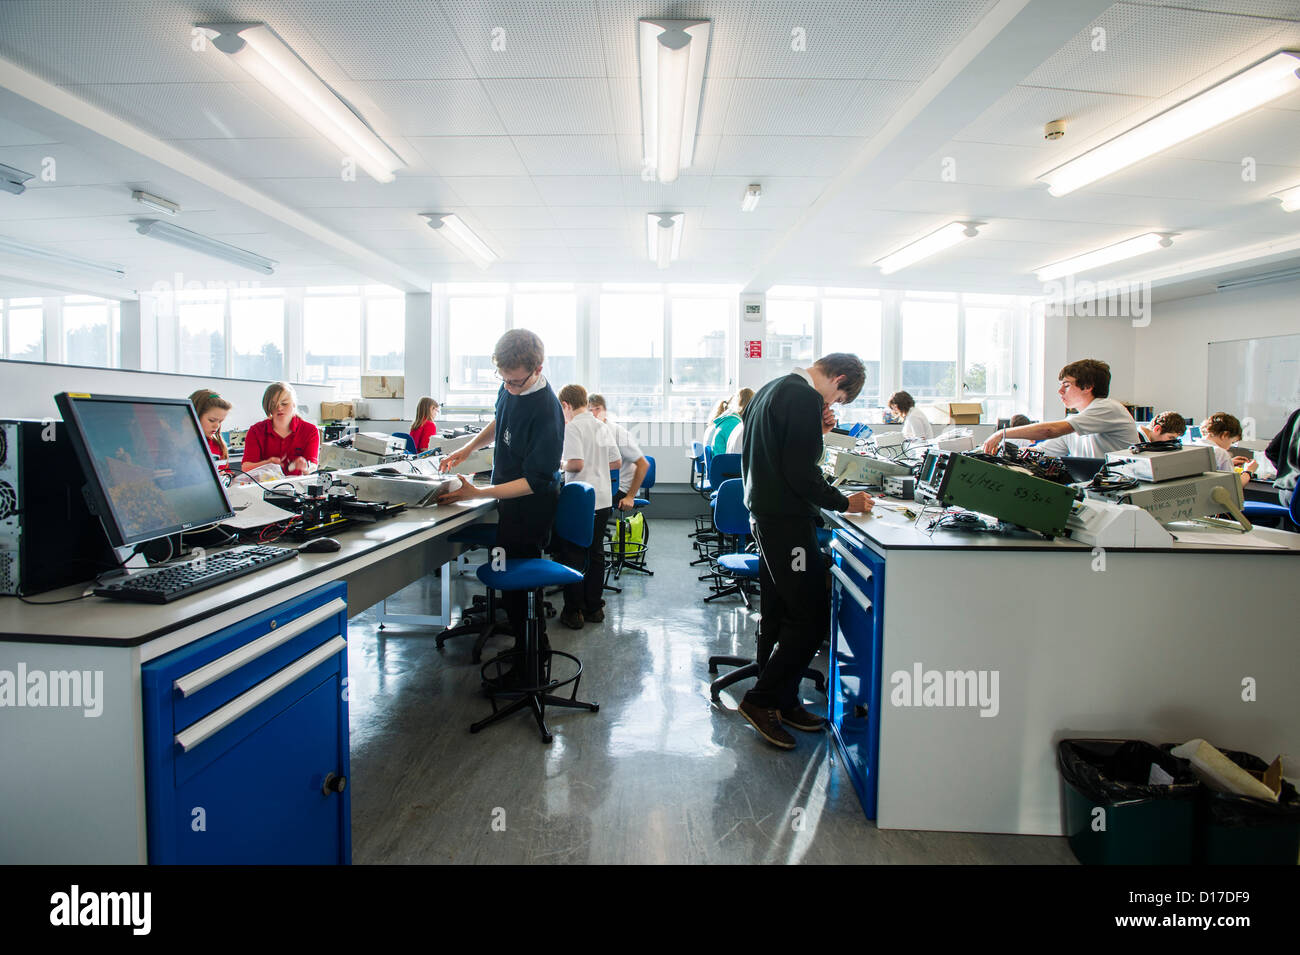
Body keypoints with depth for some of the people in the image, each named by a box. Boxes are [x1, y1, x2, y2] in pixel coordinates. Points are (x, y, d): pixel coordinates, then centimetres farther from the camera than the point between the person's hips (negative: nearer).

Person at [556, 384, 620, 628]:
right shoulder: (603, 427, 10)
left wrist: (561, 465, -3)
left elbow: (576, 463, -23)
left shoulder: (572, 427, -12)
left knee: (573, 556, 4)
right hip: (603, 500, 7)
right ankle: (594, 607, 22)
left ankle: (574, 612, 8)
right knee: (596, 554, 14)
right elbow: (615, 462, 12)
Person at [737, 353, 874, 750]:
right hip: (787, 519, -11)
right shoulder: (805, 397, -15)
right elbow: (800, 474, -21)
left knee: (781, 616, 15)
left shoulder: (772, 389, 17)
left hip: (764, 513, 11)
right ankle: (762, 700, 4)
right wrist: (844, 503, -9)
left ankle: (783, 702, 24)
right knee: (811, 617, -4)